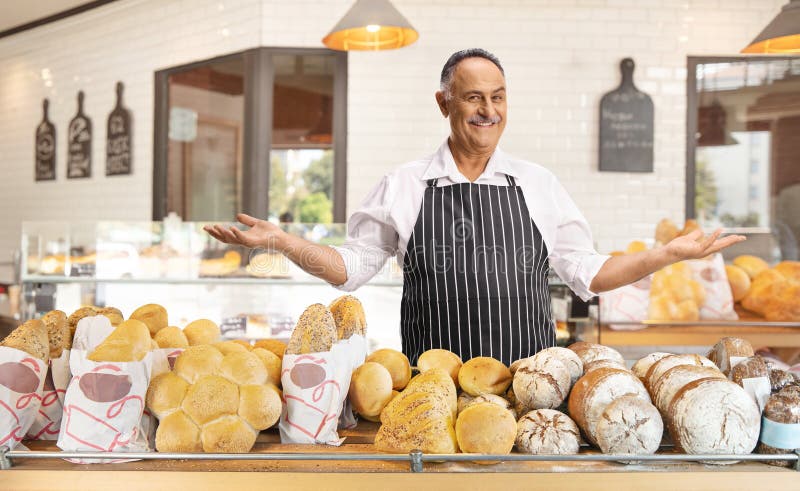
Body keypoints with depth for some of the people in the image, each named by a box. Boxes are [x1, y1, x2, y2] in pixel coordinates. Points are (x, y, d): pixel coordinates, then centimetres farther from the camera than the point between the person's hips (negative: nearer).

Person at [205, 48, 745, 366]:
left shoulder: (538, 184, 8)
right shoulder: (404, 186, 5)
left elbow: (588, 273, 12)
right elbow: (350, 267, 9)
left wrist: (669, 253, 3)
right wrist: (280, 240, -2)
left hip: (529, 381, 1)